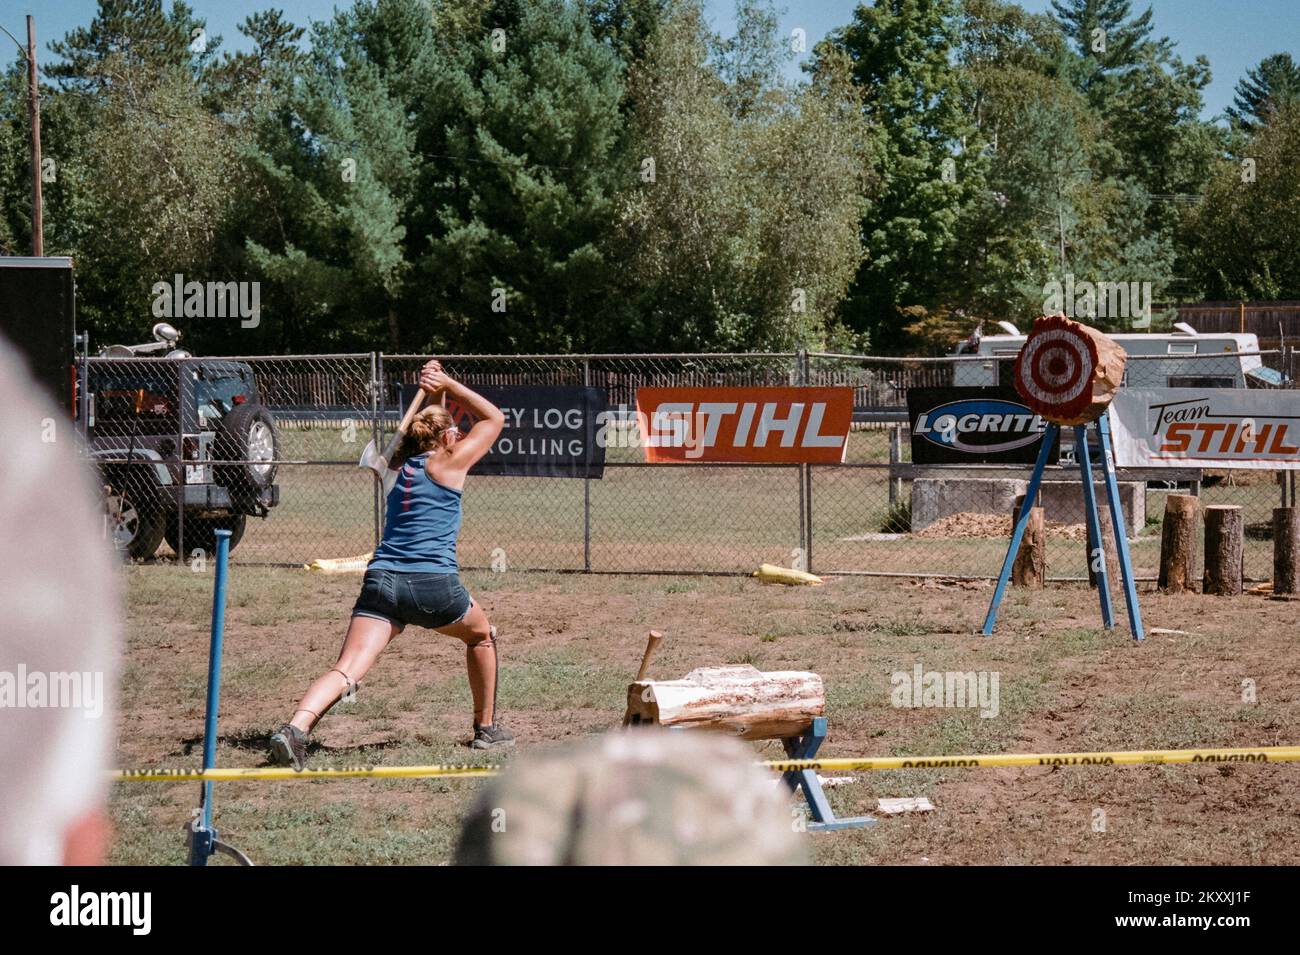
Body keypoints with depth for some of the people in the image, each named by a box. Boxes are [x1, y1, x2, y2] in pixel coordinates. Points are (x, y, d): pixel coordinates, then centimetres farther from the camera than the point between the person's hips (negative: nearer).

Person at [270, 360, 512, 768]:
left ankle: (296, 727, -39)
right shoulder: (450, 463, 5)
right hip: (433, 583, -4)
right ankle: (486, 728, 34)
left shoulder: (403, 467, 22)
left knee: (347, 668, -15)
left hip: (382, 580, 4)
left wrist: (435, 392, 33)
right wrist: (448, 385, 19)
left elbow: (426, 428, 44)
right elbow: (494, 418, 18)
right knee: (482, 635, 28)